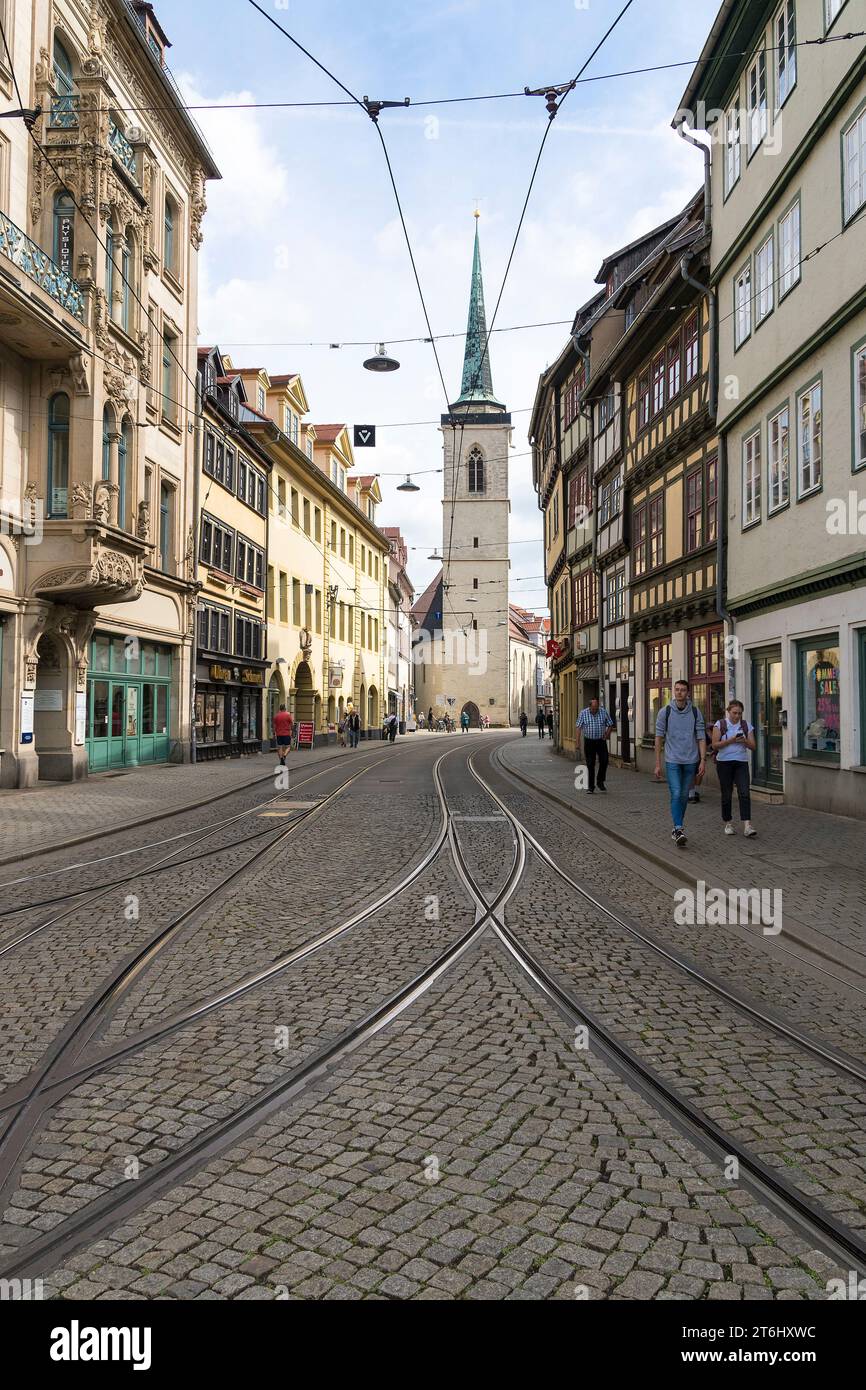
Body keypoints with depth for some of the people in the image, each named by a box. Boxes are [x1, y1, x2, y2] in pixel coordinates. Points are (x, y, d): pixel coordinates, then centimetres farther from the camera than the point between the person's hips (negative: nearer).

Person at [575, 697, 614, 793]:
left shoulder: (604, 712, -2)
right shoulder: (583, 713, -6)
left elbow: (610, 725, 8)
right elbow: (578, 728, -6)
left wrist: (607, 735, -4)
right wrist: (578, 742, -11)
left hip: (601, 741, 1)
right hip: (589, 742, -1)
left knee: (604, 761, -11)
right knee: (590, 765, 2)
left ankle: (600, 782, 9)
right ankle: (591, 787, 10)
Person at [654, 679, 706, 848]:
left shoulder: (695, 712, 1)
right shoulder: (665, 712, -2)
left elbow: (701, 737, 2)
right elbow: (659, 737, 0)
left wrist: (703, 761, -7)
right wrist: (658, 763, -3)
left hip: (691, 761, 2)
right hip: (672, 761, -2)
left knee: (684, 796, 10)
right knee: (676, 795, -12)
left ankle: (677, 828, 24)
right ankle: (678, 830, -14)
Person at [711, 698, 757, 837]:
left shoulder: (747, 725, 8)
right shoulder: (720, 724, 1)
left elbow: (753, 747, 7)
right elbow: (715, 745, -6)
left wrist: (744, 741, -13)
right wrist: (731, 740, -17)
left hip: (741, 763, 1)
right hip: (724, 762, -1)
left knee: (744, 793, -12)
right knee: (726, 795, 5)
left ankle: (747, 826, -19)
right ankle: (728, 824, 19)